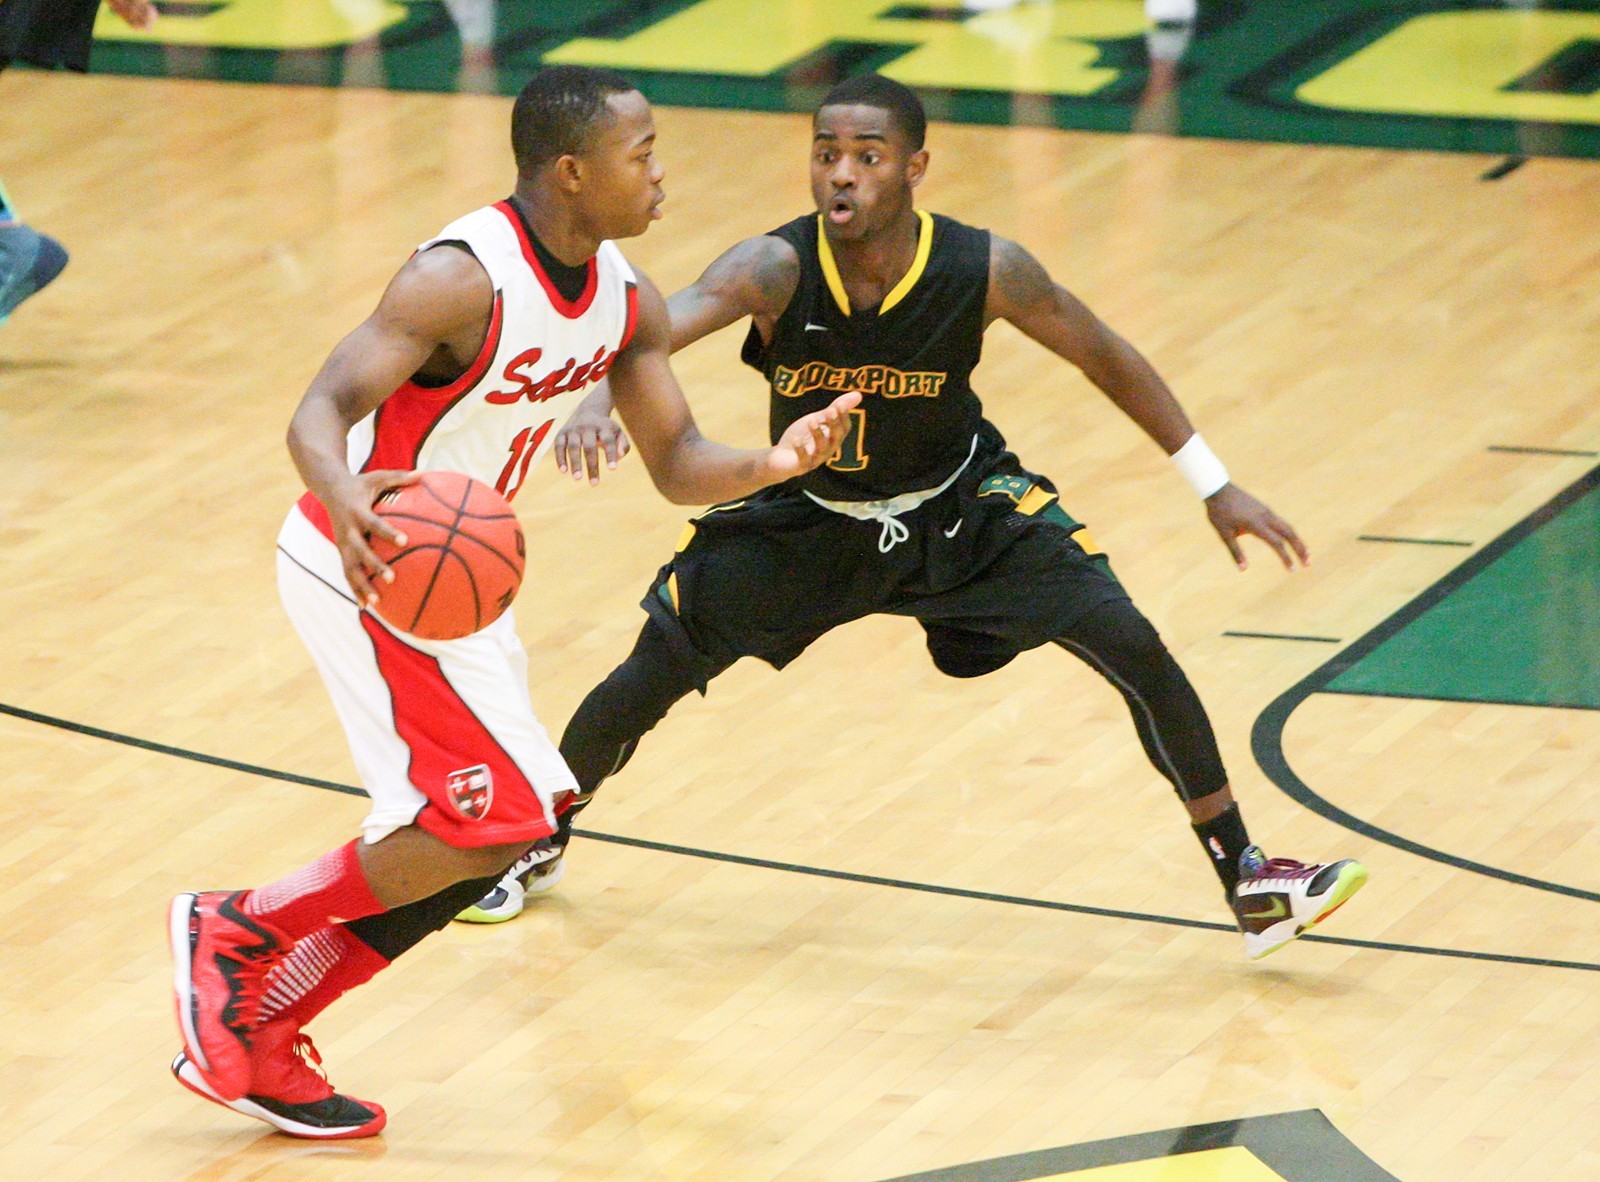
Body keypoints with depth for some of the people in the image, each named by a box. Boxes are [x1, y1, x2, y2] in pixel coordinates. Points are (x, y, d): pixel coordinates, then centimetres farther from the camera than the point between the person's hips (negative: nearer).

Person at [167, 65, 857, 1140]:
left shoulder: (625, 301, 0)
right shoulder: (465, 280, -25)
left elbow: (678, 465, 3)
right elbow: (320, 411, -32)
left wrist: (772, 465, -18)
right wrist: (346, 497, -54)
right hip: (369, 568, -9)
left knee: (471, 843, 10)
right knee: (498, 820, -14)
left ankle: (258, 1040, 18)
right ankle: (237, 932, 0)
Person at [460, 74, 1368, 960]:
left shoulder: (986, 271, -27)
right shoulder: (775, 270, -31)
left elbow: (1105, 358, -10)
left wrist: (1216, 487, -7)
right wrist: (601, 399, -71)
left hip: (961, 506, 0)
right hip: (807, 517, 0)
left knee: (1135, 649, -14)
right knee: (646, 683, -2)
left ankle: (1249, 883, 2)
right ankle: (540, 841, 29)